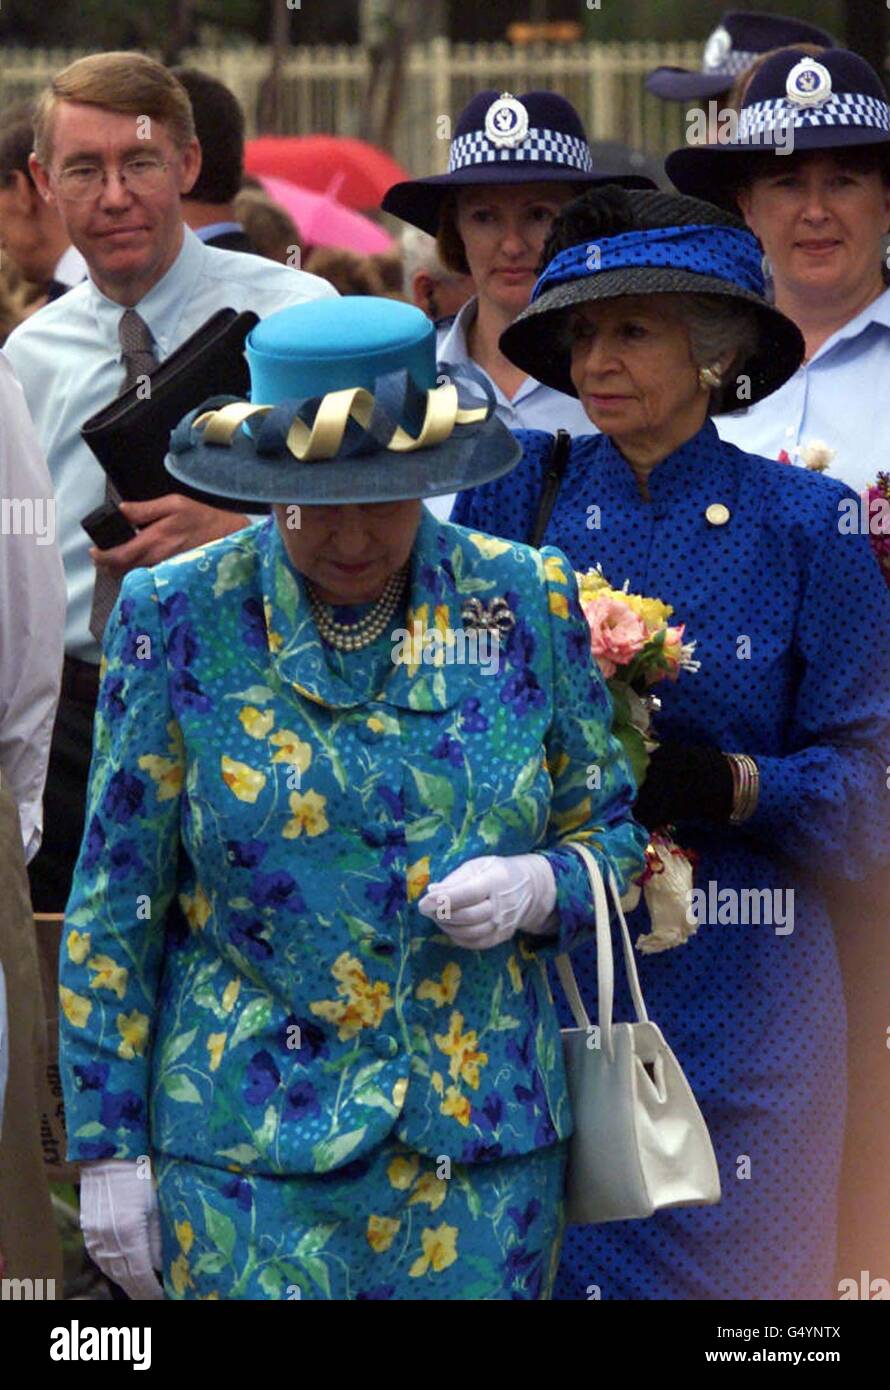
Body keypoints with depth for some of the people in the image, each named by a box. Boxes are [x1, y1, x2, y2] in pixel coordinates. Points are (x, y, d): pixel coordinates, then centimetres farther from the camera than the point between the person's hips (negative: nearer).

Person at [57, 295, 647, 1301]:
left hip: (482, 1143, 2)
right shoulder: (179, 620, -3)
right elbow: (112, 905, 1)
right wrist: (108, 1151, -1)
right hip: (252, 1154, -2)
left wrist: (534, 887, -12)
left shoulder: (526, 605, 2)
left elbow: (613, 836, 12)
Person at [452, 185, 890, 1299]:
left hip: (732, 994, -2)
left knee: (721, 1264, 0)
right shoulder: (515, 494, 5)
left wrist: (729, 785, -18)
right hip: (538, 976, 2)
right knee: (533, 1260, 5)